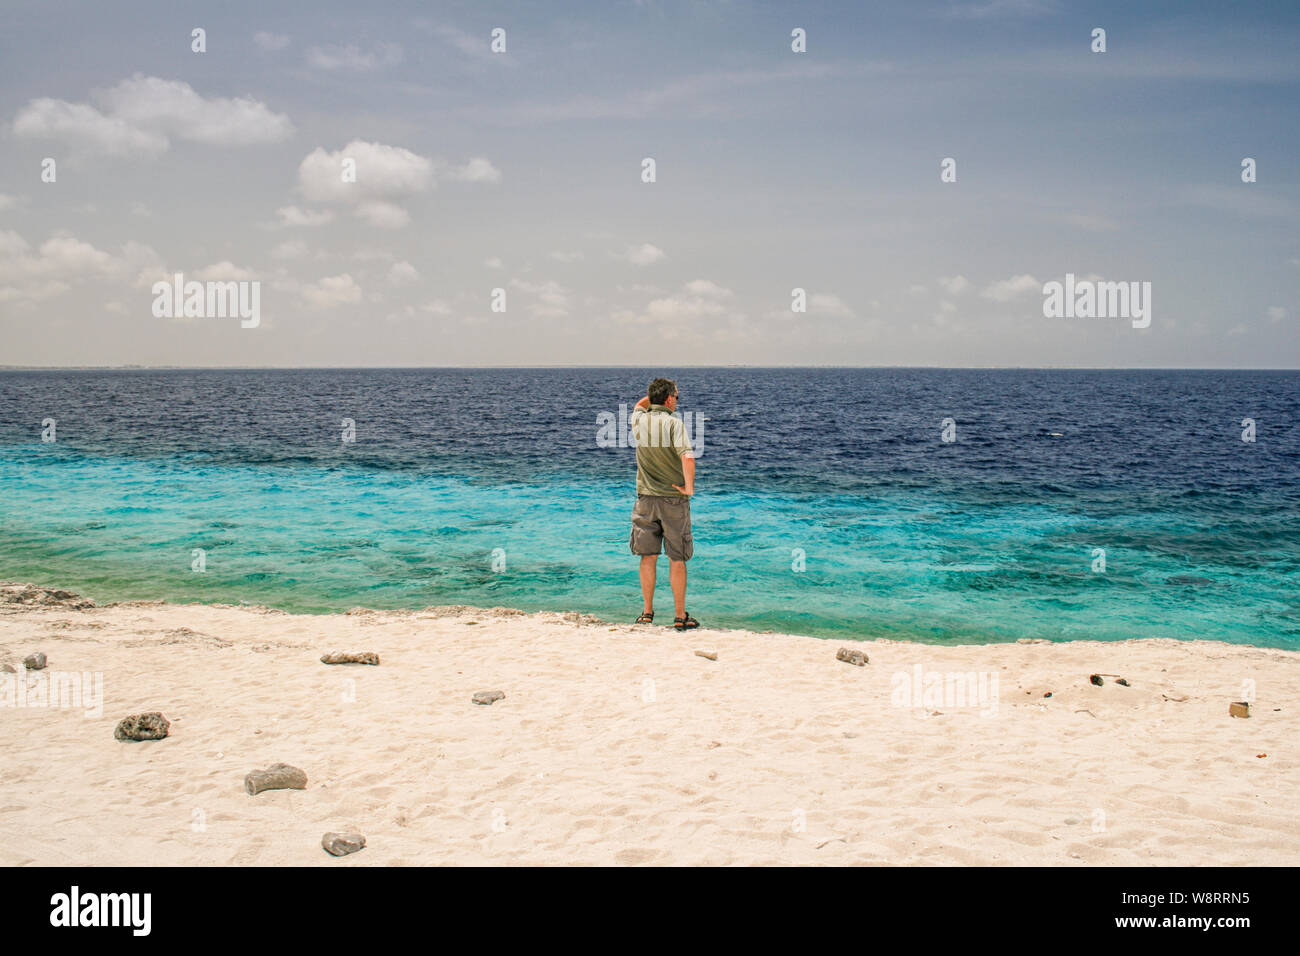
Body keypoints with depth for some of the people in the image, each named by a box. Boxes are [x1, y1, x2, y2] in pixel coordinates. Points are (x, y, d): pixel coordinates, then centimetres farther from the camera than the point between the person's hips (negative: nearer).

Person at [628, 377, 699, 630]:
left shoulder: (638, 420, 2)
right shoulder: (673, 423, -13)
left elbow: (639, 406, 29)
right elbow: (687, 457, -26)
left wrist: (655, 392, 20)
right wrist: (689, 488, -15)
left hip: (646, 498, 4)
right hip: (673, 499, -4)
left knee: (648, 557, 11)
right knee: (677, 559, 3)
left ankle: (647, 612, 15)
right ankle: (680, 616, 8)